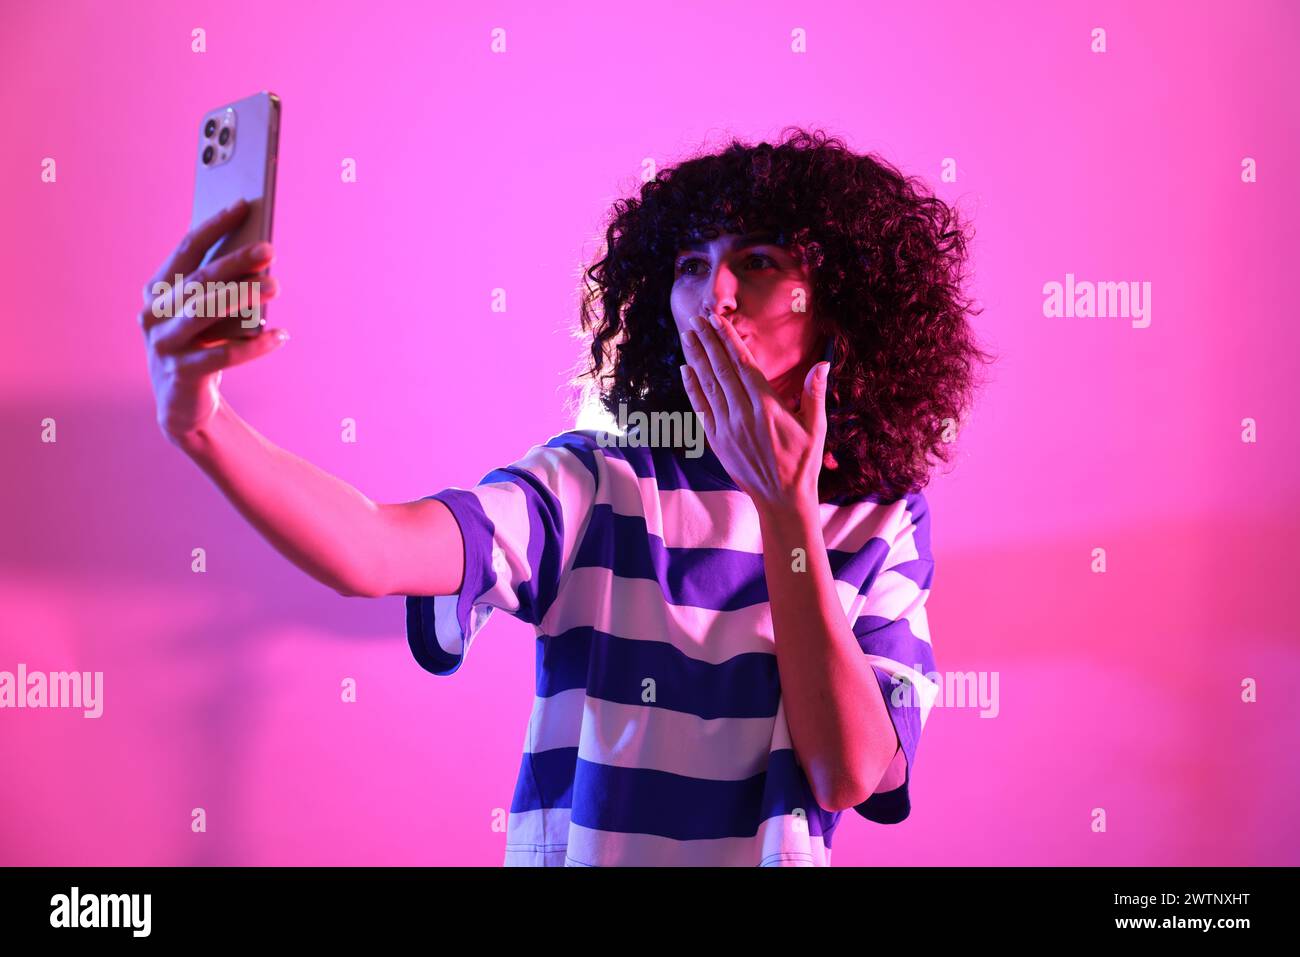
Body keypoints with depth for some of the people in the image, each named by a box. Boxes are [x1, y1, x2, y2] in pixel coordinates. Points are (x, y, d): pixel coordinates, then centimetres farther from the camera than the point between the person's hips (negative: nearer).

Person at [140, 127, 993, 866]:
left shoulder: (881, 523, 1)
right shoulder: (595, 484, -3)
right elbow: (373, 553, -19)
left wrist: (785, 505, -14)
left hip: (772, 848, 1)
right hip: (572, 841, -1)